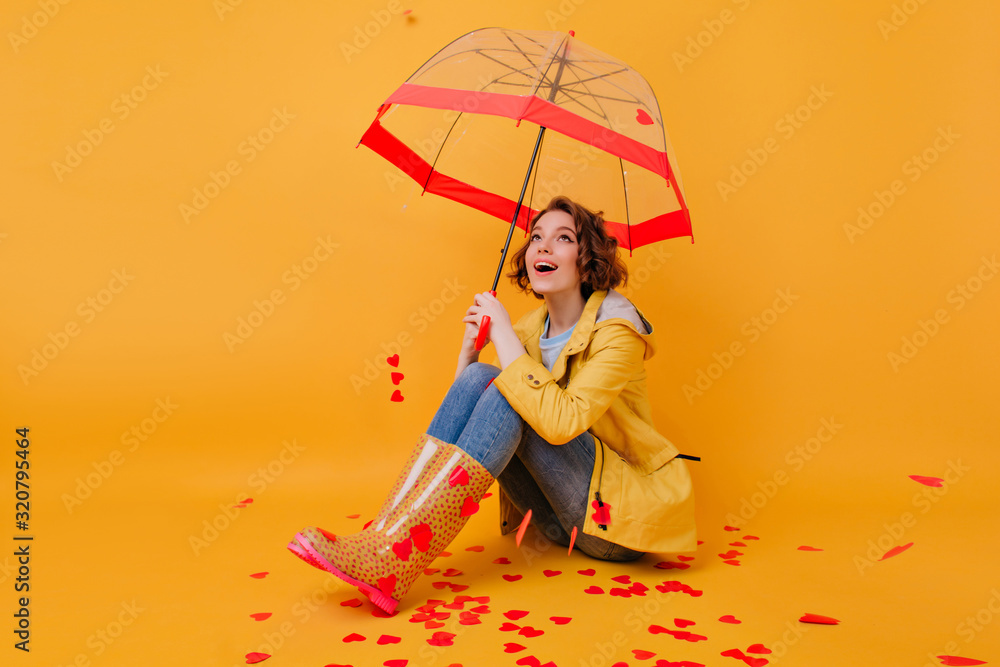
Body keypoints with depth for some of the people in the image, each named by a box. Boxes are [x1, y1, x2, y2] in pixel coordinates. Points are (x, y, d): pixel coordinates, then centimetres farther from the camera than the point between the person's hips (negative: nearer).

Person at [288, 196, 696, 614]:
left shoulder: (616, 327, -14)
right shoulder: (533, 326, 7)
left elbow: (561, 421, -30)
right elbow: (469, 407, 7)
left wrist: (504, 335, -24)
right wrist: (469, 349, -10)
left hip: (624, 510, -5)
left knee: (508, 398, -27)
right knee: (478, 378, -16)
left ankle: (394, 563, -34)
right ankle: (383, 537, -26)